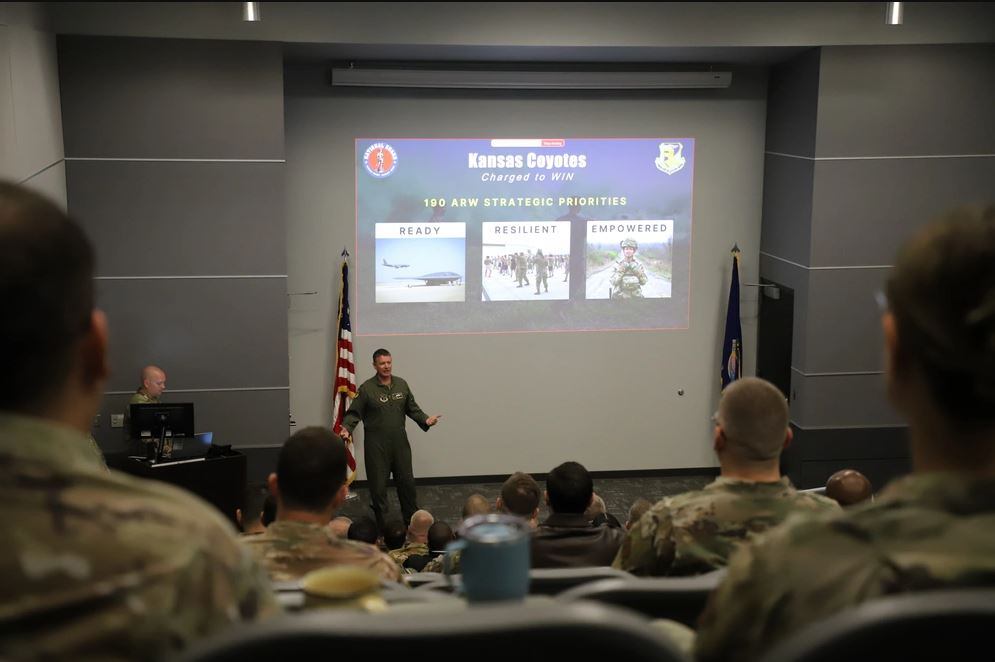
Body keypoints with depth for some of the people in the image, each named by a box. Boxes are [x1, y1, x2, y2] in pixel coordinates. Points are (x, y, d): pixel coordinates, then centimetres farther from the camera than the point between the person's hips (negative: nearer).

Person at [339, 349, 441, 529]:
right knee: (378, 485, 2)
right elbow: (354, 413, -5)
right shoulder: (367, 388, -8)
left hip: (400, 442, 4)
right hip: (376, 445, -4)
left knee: (407, 482, 12)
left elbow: (412, 409, 13)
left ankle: (412, 521, 27)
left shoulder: (402, 384, 5)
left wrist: (425, 420, -2)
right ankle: (382, 525, 16)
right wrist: (346, 428, -23)